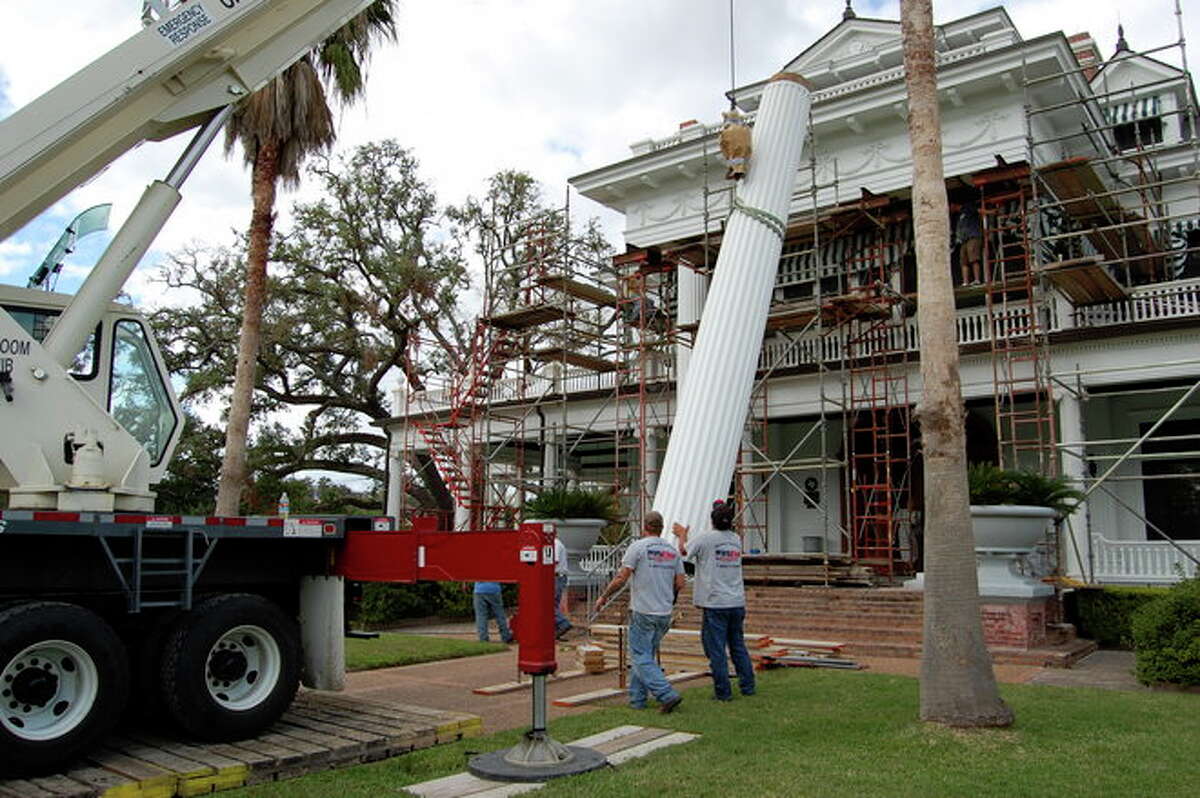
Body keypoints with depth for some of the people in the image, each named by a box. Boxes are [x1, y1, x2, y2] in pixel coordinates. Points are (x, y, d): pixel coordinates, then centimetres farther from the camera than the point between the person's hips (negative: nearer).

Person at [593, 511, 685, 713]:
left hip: (643, 612, -6)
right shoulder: (673, 551, 8)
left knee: (641, 657, -1)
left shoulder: (638, 546, -8)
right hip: (665, 613, 6)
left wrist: (604, 597, 1)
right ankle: (637, 699, 18)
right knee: (646, 655, 16)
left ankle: (667, 695, -11)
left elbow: (621, 578, -11)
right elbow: (680, 584, 5)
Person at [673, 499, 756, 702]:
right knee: (738, 646, 17)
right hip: (737, 602, 5)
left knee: (716, 650, 3)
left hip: (715, 604, -5)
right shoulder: (736, 539, 5)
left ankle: (723, 692, 6)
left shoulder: (705, 538, -11)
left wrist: (682, 536, 24)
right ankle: (747, 686, 23)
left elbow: (684, 551, 5)